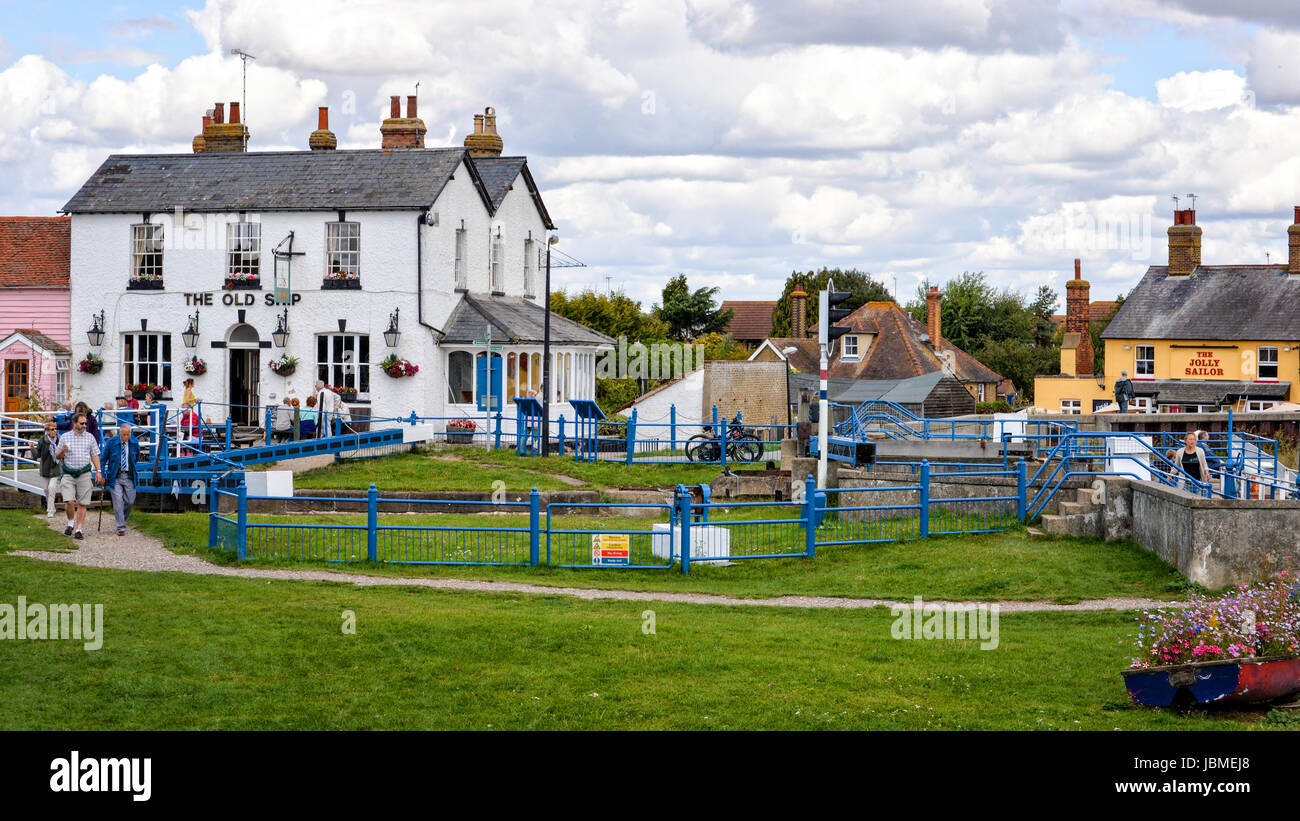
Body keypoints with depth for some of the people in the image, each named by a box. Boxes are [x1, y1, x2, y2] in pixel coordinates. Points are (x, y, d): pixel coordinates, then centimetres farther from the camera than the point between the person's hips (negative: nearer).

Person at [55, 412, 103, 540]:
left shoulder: (90, 437, 8)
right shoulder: (64, 437, 6)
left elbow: (95, 455, 10)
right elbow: (57, 456, 11)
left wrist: (98, 471, -1)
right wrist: (62, 451, -12)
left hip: (84, 474, 1)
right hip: (68, 474, -1)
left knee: (82, 504, -2)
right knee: (70, 501, -13)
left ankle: (79, 529, 5)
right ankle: (71, 523, 12)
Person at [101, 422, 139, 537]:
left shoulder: (134, 443, 1)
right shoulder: (111, 442, -6)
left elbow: (137, 457, 20)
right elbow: (104, 459, 2)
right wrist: (102, 475, -1)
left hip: (129, 476, 3)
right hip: (115, 477, -3)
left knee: (130, 501, 2)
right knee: (118, 501, -9)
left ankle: (122, 519, 29)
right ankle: (121, 527, -6)